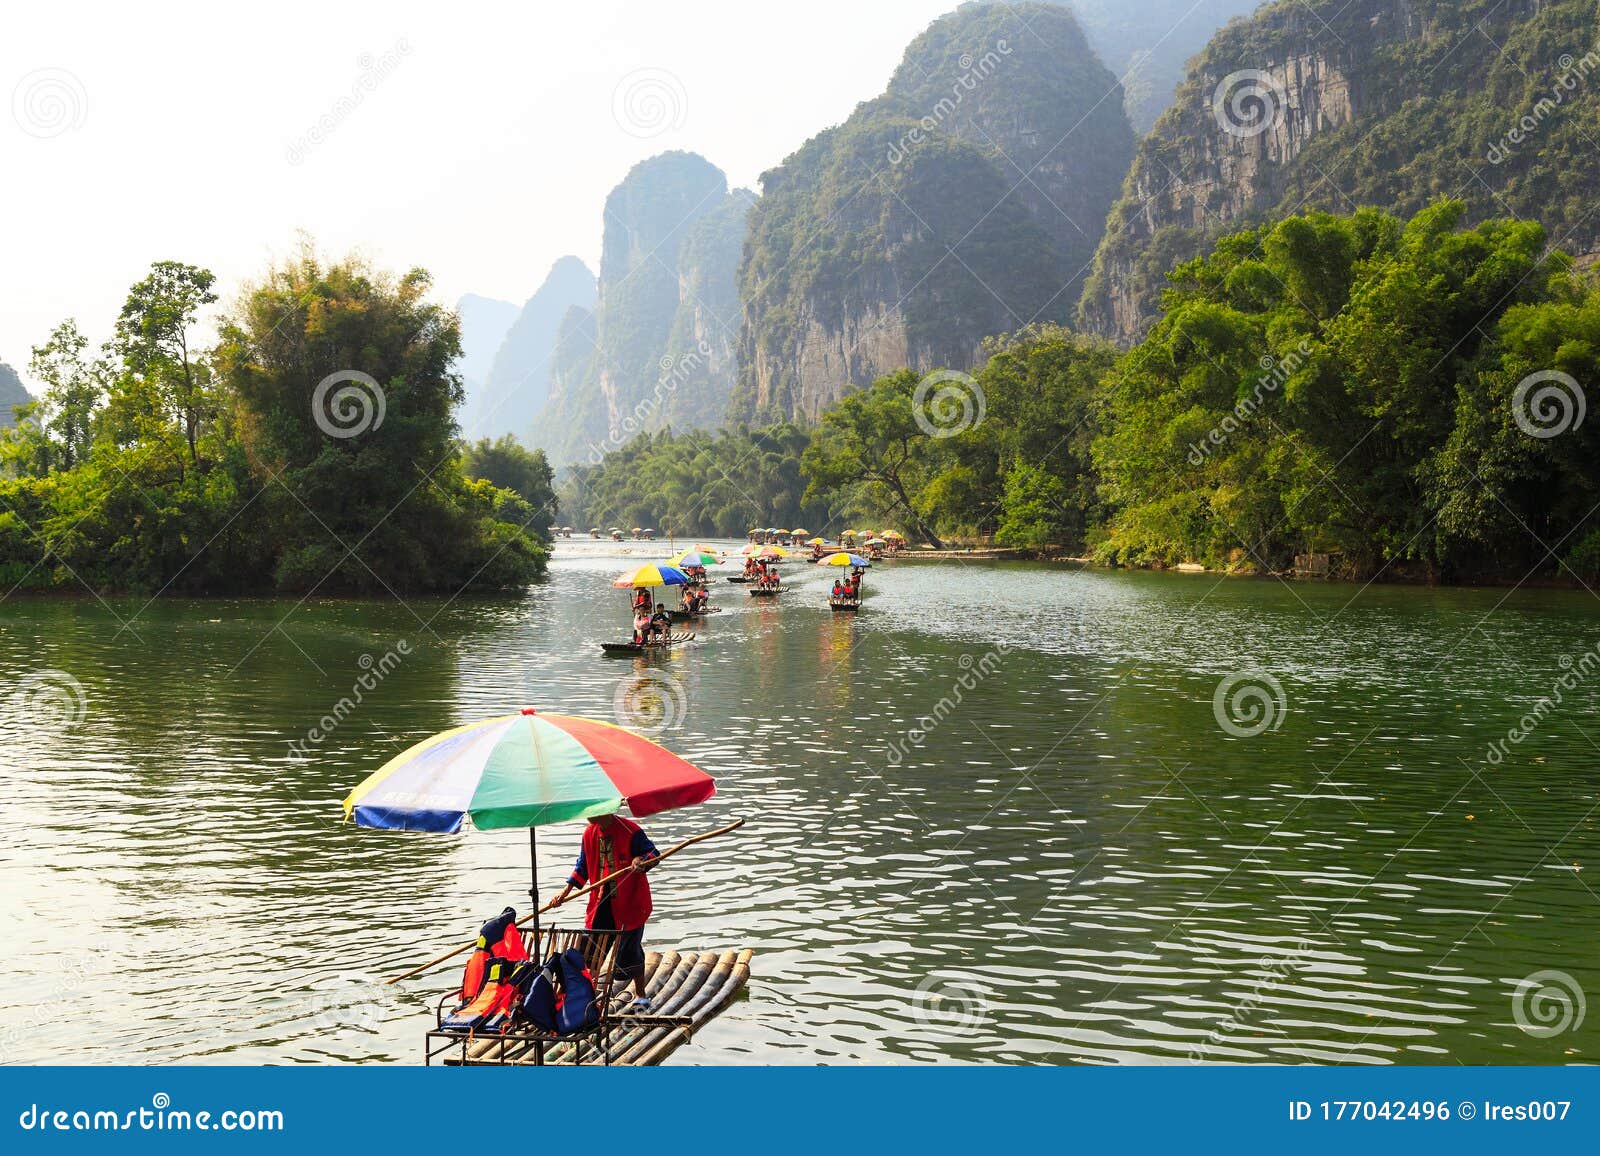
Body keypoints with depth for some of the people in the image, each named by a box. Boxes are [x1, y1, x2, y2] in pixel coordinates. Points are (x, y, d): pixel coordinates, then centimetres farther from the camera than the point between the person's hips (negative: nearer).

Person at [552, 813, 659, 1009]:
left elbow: (653, 854, -10)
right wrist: (566, 891, 7)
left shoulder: (630, 831, -15)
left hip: (630, 901, -5)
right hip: (601, 901, 6)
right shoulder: (589, 833, 4)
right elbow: (583, 865, 15)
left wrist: (642, 860, -32)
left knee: (630, 949, 1)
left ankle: (640, 996, 17)